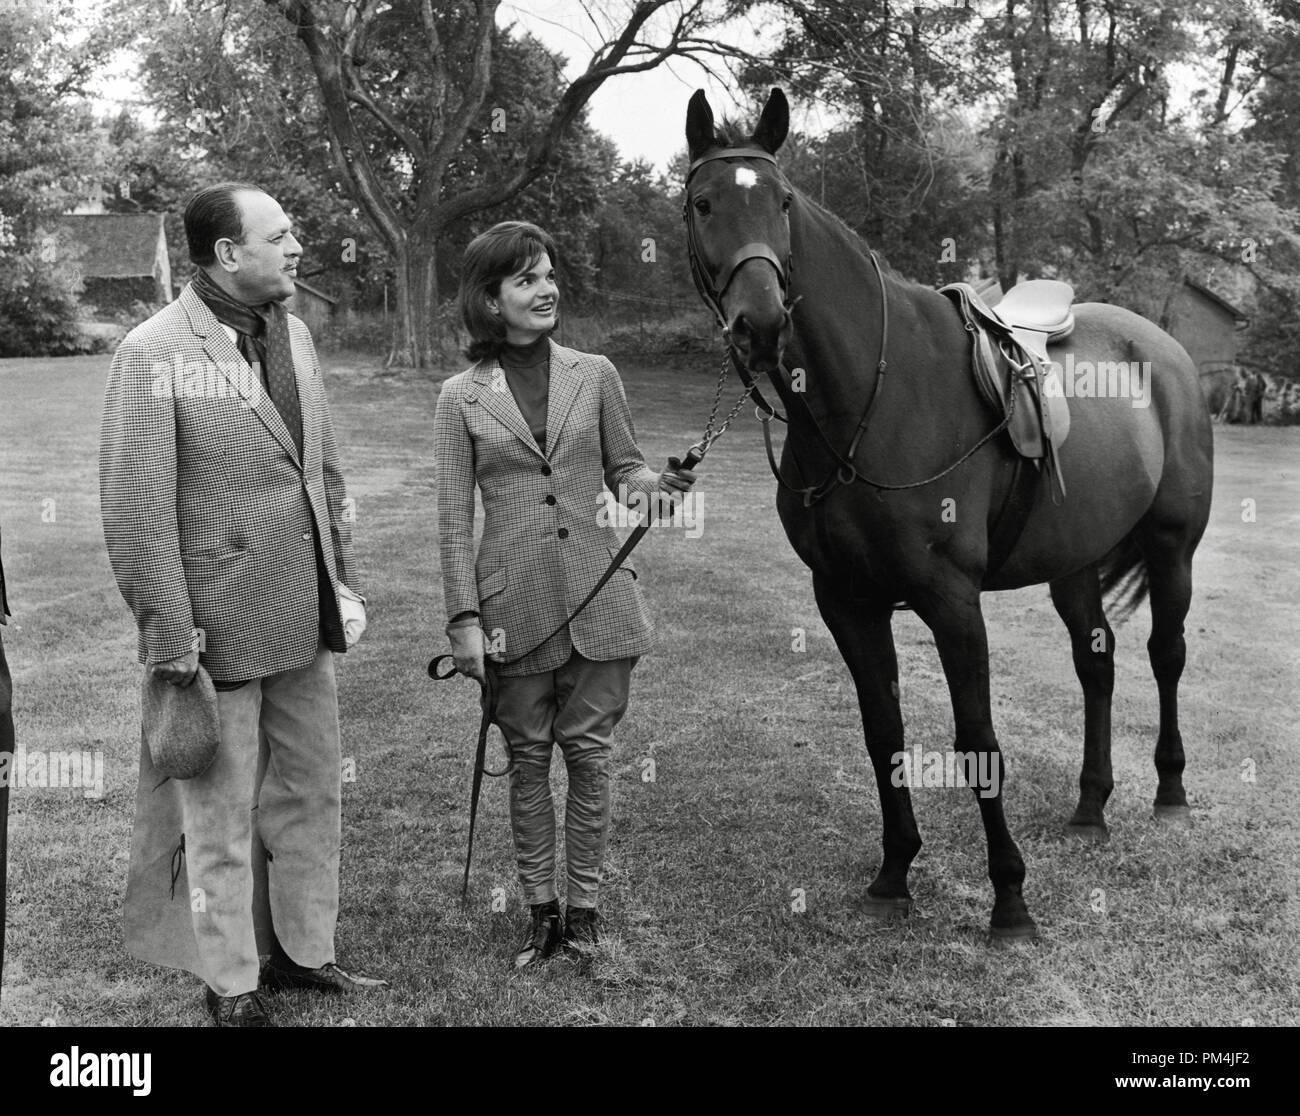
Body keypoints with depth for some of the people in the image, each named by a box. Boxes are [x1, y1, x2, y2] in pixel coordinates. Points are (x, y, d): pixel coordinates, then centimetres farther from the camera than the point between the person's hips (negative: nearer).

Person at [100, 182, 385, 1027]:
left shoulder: (293, 333, 8)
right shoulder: (155, 352, -14)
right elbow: (135, 507, -15)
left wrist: (342, 580, 12)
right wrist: (169, 635, -16)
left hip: (307, 623, 7)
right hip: (221, 627, -7)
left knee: (311, 792, 17)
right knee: (222, 813, 8)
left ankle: (304, 950, 35)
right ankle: (231, 983, 25)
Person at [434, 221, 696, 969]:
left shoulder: (595, 375, 4)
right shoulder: (462, 397, 1)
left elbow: (623, 467, 11)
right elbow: (455, 517, 0)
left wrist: (653, 485, -13)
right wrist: (464, 617, -6)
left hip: (599, 596, 1)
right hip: (515, 605, 0)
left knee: (589, 753, 6)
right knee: (529, 759, 9)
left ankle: (584, 909, 20)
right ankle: (541, 911, 23)